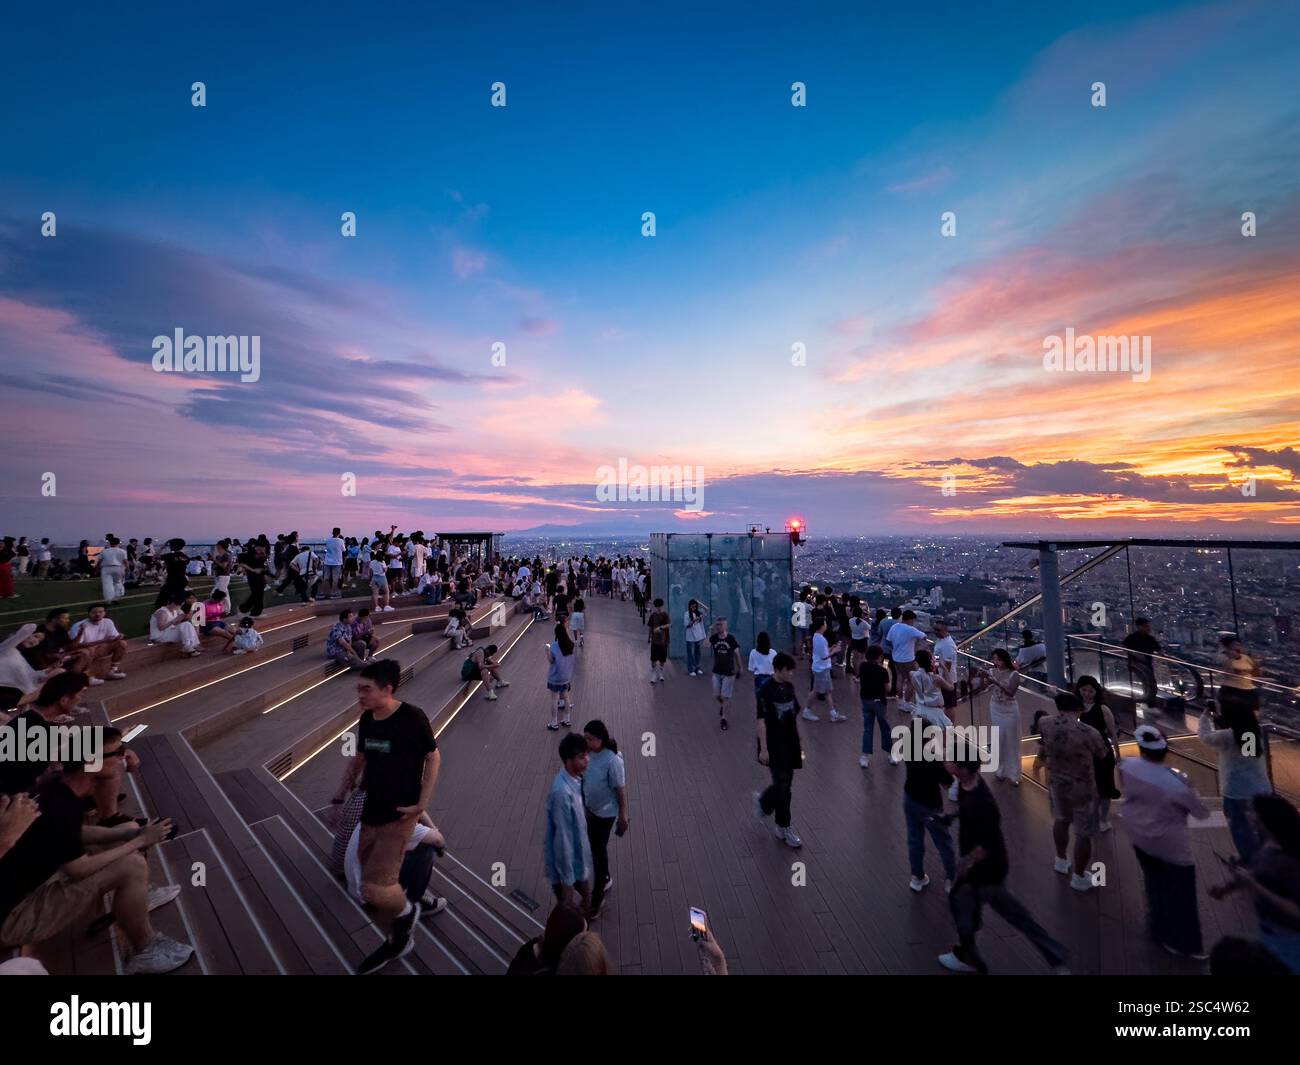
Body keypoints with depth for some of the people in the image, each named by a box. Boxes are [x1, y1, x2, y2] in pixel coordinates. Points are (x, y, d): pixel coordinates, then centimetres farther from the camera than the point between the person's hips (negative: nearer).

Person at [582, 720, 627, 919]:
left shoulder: (613, 761, -30)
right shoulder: (589, 753, -10)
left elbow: (621, 790, -20)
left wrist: (622, 817, -11)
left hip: (605, 813, -7)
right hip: (589, 809, 7)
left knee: (598, 853, 6)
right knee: (595, 848, 23)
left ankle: (596, 902, 25)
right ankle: (606, 880, 49)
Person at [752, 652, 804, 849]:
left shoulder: (789, 687, 5)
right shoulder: (766, 690, -17)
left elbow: (795, 716, 14)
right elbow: (761, 721, -16)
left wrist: (799, 741, 16)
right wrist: (763, 748, -17)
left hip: (790, 743, 7)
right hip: (774, 746, -7)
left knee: (785, 785, 14)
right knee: (782, 785, -2)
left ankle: (763, 802, 39)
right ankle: (783, 828, 19)